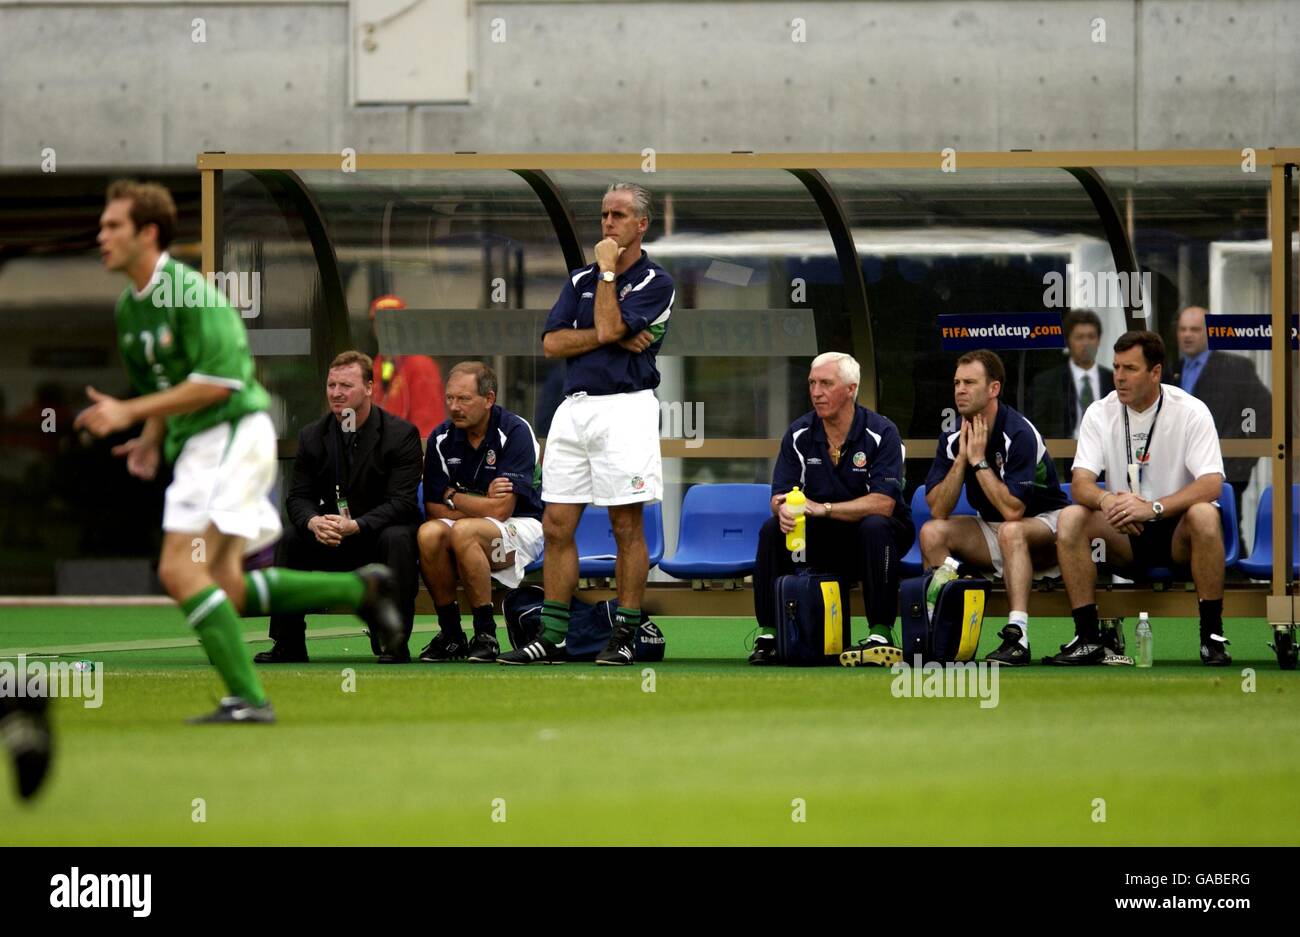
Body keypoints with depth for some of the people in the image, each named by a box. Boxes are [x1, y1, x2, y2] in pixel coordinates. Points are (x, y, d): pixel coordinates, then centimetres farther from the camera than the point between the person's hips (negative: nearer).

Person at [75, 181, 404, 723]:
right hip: (197, 444, 9)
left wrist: (128, 413, -20)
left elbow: (218, 381, -22)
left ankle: (246, 698, -18)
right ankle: (360, 589, 17)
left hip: (233, 435, -9)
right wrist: (150, 441, 7)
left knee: (180, 569, -18)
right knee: (227, 591, 6)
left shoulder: (189, 291, -15)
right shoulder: (129, 308, 13)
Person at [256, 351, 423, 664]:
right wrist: (314, 523, -26)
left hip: (383, 532, -4)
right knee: (291, 538, -21)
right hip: (332, 541, 4)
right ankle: (288, 645, -12)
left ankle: (394, 644, -28)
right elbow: (298, 497, -1)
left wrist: (354, 526, -34)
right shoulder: (312, 436, 2)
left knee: (397, 539, -36)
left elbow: (402, 502, -20)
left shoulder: (401, 435, -12)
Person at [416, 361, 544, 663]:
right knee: (428, 533, -28)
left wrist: (453, 497, -7)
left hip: (521, 528, -5)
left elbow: (501, 509, -21)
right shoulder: (441, 438, 0)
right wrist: (482, 503, -15)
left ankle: (485, 635, -26)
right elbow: (433, 510, -2)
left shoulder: (514, 432, -16)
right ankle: (450, 634, -15)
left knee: (464, 531, -35)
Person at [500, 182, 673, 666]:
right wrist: (615, 338, -8)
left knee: (627, 527, -2)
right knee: (556, 526, 3)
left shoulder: (655, 282, -2)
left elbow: (608, 326, -16)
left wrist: (607, 268, -6)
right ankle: (551, 637, 6)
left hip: (624, 407, -6)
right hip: (574, 407, 6)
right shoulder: (581, 279, 16)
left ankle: (624, 636, 2)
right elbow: (552, 342, 4)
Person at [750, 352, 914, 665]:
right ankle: (768, 633, -16)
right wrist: (784, 510, -32)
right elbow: (780, 495, -5)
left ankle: (881, 632, -34)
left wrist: (823, 508, -33)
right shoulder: (799, 435, -2)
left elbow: (883, 503, -24)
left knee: (875, 527, -37)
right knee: (772, 530, -21)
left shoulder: (881, 433, -15)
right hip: (822, 536, 4)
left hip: (873, 534, -4)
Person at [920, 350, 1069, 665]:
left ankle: (1017, 636, -46)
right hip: (993, 531, 7)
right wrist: (961, 458, -19)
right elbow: (938, 510, -9)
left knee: (1010, 531, -38)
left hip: (1046, 525, -7)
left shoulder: (1019, 434, -23)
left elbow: (1013, 511, -30)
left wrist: (979, 460, -26)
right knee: (932, 532, -14)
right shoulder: (953, 438, -3)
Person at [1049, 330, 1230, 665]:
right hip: (1124, 537, 3)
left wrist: (1153, 508, -38)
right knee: (1070, 518, -25)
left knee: (1204, 515, -36)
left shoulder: (1191, 411, -11)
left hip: (1177, 532, -3)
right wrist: (1105, 500, -36)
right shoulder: (1100, 413, -2)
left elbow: (1211, 484, -22)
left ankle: (1212, 634, -27)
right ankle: (1087, 638, -21)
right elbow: (1081, 483, -10)